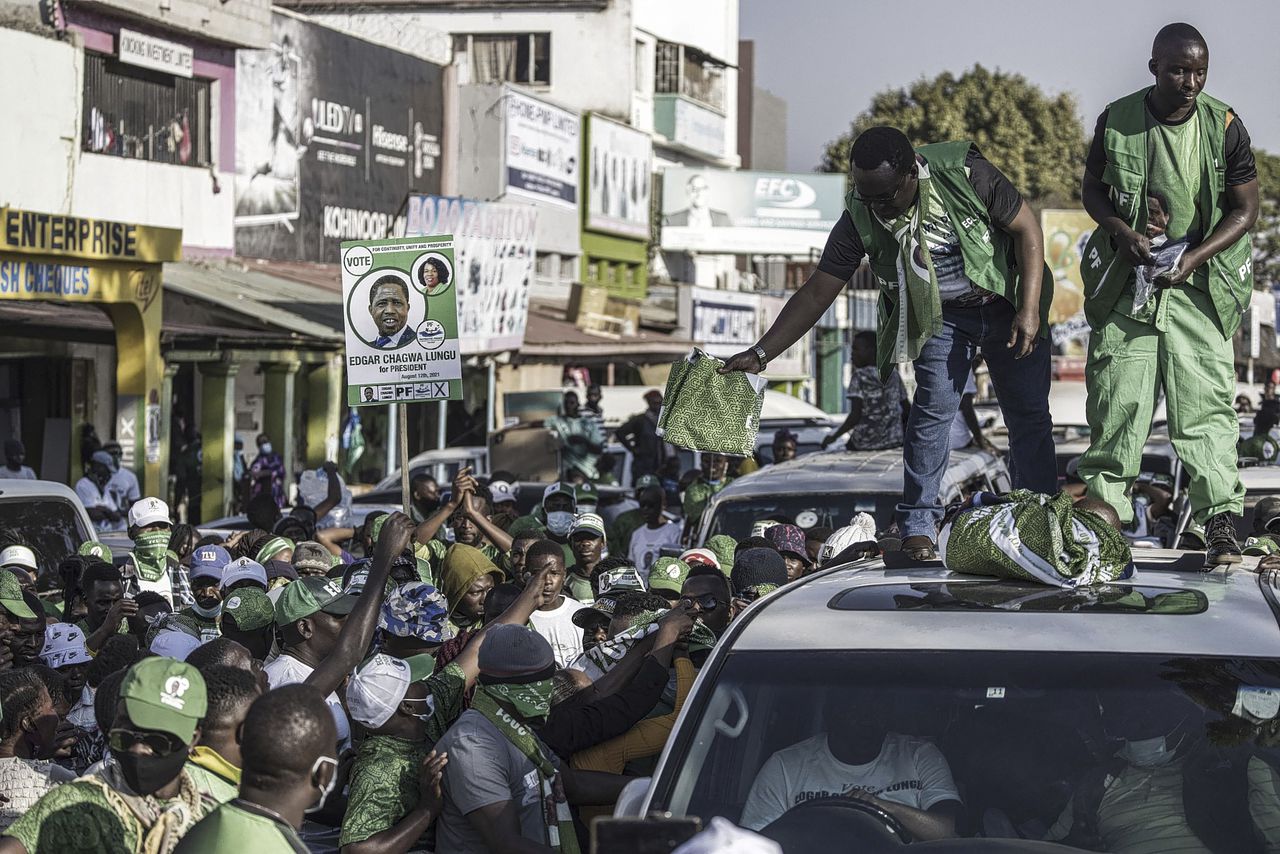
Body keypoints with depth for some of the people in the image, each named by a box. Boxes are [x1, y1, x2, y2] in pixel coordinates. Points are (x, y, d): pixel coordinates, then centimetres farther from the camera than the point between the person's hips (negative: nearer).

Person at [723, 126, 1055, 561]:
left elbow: (1027, 228, -17)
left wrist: (1029, 310, -23)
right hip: (940, 316, 1)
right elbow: (816, 293, -16)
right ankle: (918, 525, -10)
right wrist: (759, 354, -23)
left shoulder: (964, 173, -28)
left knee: (1030, 416, -1)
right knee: (933, 407, -17)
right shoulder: (860, 218, -21)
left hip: (1006, 305, -1)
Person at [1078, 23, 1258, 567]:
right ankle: (1103, 512, 10)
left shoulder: (1225, 127, -4)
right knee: (1116, 399, 0)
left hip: (1197, 283, -1)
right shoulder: (1117, 121, -3)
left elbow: (1245, 209, 0)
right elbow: (1092, 189, 9)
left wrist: (1193, 257, -13)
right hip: (1127, 278, 1)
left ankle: (1221, 524, -10)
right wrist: (1122, 231, -10)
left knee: (1205, 400, -8)